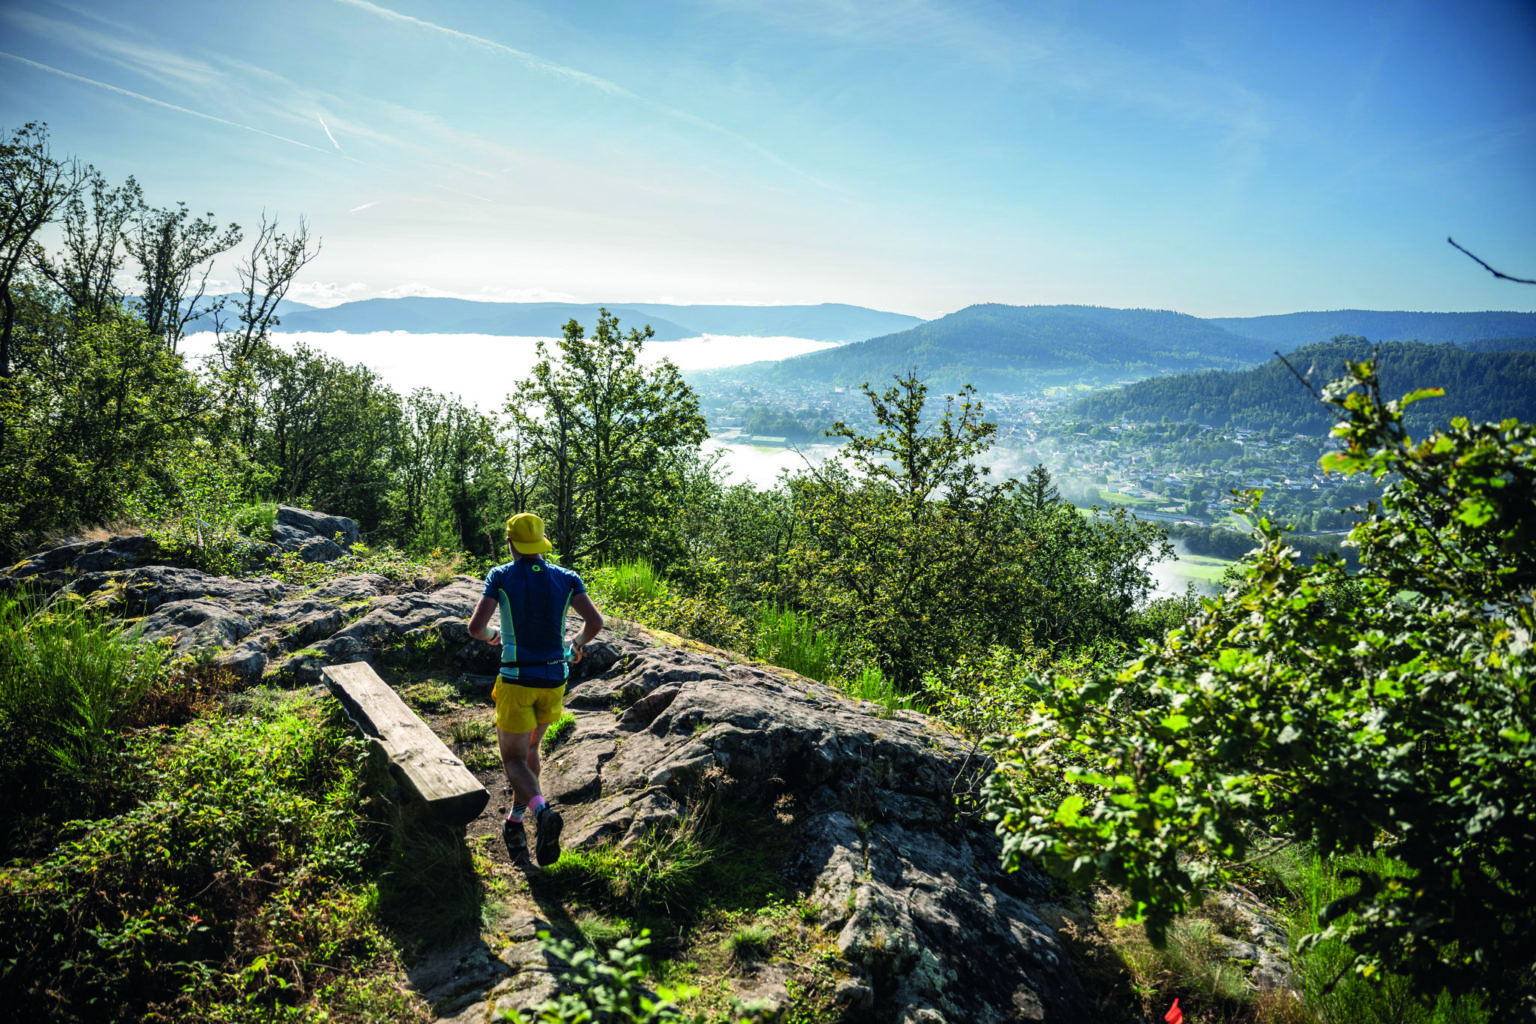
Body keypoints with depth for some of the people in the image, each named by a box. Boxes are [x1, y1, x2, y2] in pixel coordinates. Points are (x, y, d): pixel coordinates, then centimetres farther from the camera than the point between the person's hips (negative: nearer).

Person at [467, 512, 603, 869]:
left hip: (516, 681, -3)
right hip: (553, 680, 4)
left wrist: (491, 635, 11)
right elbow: (595, 621, -10)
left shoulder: (501, 576, -6)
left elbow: (475, 627, -13)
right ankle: (515, 823, 31)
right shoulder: (566, 578, 0)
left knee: (514, 759, 5)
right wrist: (577, 643, 12)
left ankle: (543, 811, -22)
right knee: (530, 749, 24)